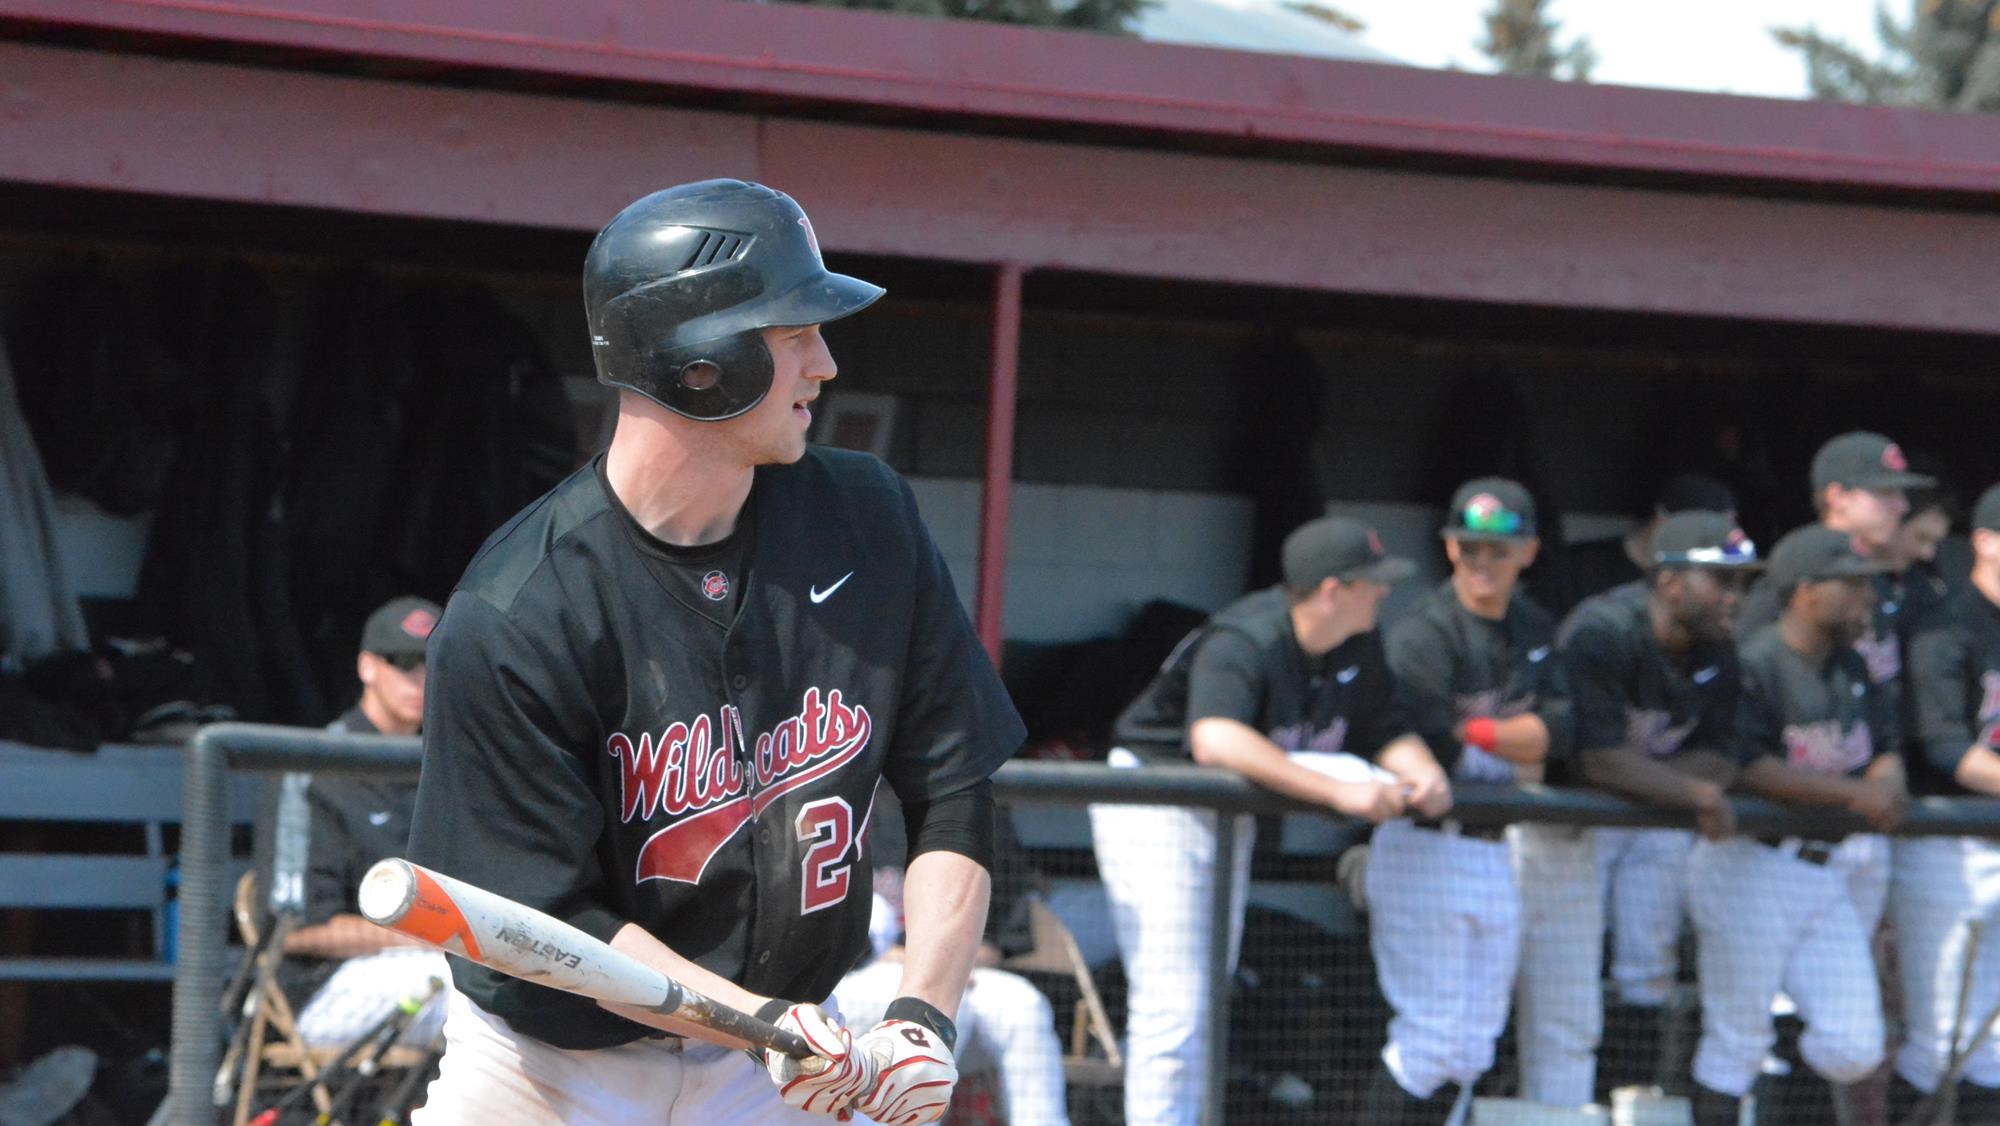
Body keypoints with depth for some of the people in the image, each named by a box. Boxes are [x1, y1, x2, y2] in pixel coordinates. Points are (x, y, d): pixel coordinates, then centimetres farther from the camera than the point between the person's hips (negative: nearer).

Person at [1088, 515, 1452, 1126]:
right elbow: (1217, 739, -48)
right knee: (1174, 1002, -13)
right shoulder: (1244, 643, -31)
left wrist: (1424, 774, -20)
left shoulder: (1358, 646, -6)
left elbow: (1388, 731, 4)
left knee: (1210, 996, 18)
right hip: (1155, 806, -8)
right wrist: (1337, 791, -51)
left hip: (1231, 816, 8)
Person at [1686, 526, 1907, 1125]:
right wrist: (1851, 793, -22)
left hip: (1830, 869, 7)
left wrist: (1888, 784, -9)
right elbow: (1747, 768, -22)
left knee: (1855, 1047, 2)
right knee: (1737, 1039, 0)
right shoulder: (1753, 665, -13)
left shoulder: (1853, 668, 14)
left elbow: (1886, 750, 16)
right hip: (1753, 867, -7)